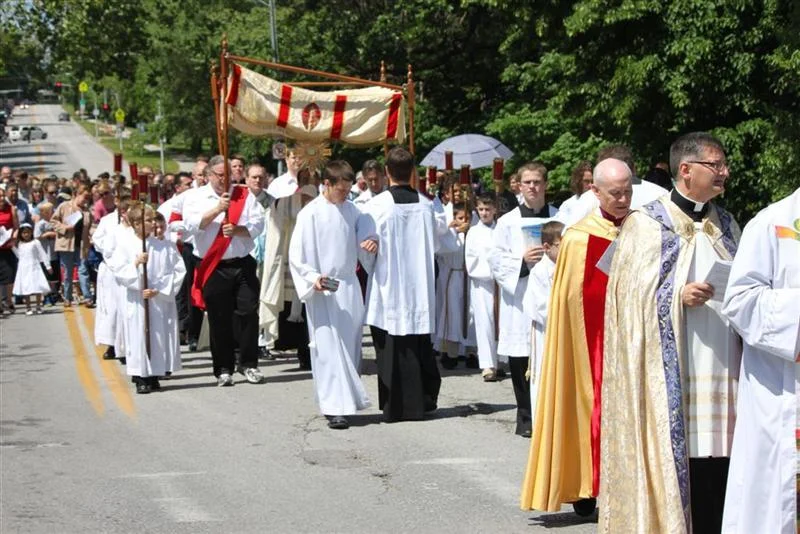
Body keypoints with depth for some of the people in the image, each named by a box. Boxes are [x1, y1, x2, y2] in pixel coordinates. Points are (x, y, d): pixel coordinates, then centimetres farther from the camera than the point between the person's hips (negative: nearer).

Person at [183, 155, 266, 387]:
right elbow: (192, 224, -12)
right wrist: (217, 209, -21)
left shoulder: (243, 195, 9)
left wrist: (237, 230, -18)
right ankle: (223, 369, 10)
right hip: (213, 268, -1)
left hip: (243, 265, 1)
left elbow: (257, 224, 0)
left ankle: (249, 364, 8)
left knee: (248, 313, -3)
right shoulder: (196, 197, 5)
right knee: (219, 319, 3)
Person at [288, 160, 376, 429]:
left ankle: (347, 400, 19)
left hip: (350, 287, 5)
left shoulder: (351, 210, 7)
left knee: (351, 344, 8)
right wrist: (313, 279, -21)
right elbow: (296, 256, -7)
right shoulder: (310, 214, -8)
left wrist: (370, 243, -6)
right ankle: (335, 408, -7)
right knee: (329, 347, -7)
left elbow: (358, 240, 17)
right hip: (324, 291, -5)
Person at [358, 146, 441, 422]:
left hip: (388, 287, -3)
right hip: (420, 288, 4)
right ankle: (424, 400, 22)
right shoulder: (425, 205, -3)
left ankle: (397, 407, 5)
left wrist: (373, 270, 10)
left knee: (392, 349, 3)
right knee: (420, 345, 15)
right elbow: (434, 245, 8)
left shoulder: (376, 206, -14)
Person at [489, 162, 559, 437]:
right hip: (519, 298, 0)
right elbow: (495, 259, 3)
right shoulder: (508, 221, 7)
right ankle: (525, 417, 10)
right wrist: (522, 260, -12)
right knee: (521, 362, 0)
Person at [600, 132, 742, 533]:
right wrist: (680, 297, -18)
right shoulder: (646, 224, 0)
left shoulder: (727, 225, 16)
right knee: (673, 462, -6)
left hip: (723, 369, 4)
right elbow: (634, 294, -5)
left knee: (719, 464, 0)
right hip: (670, 370, -4)